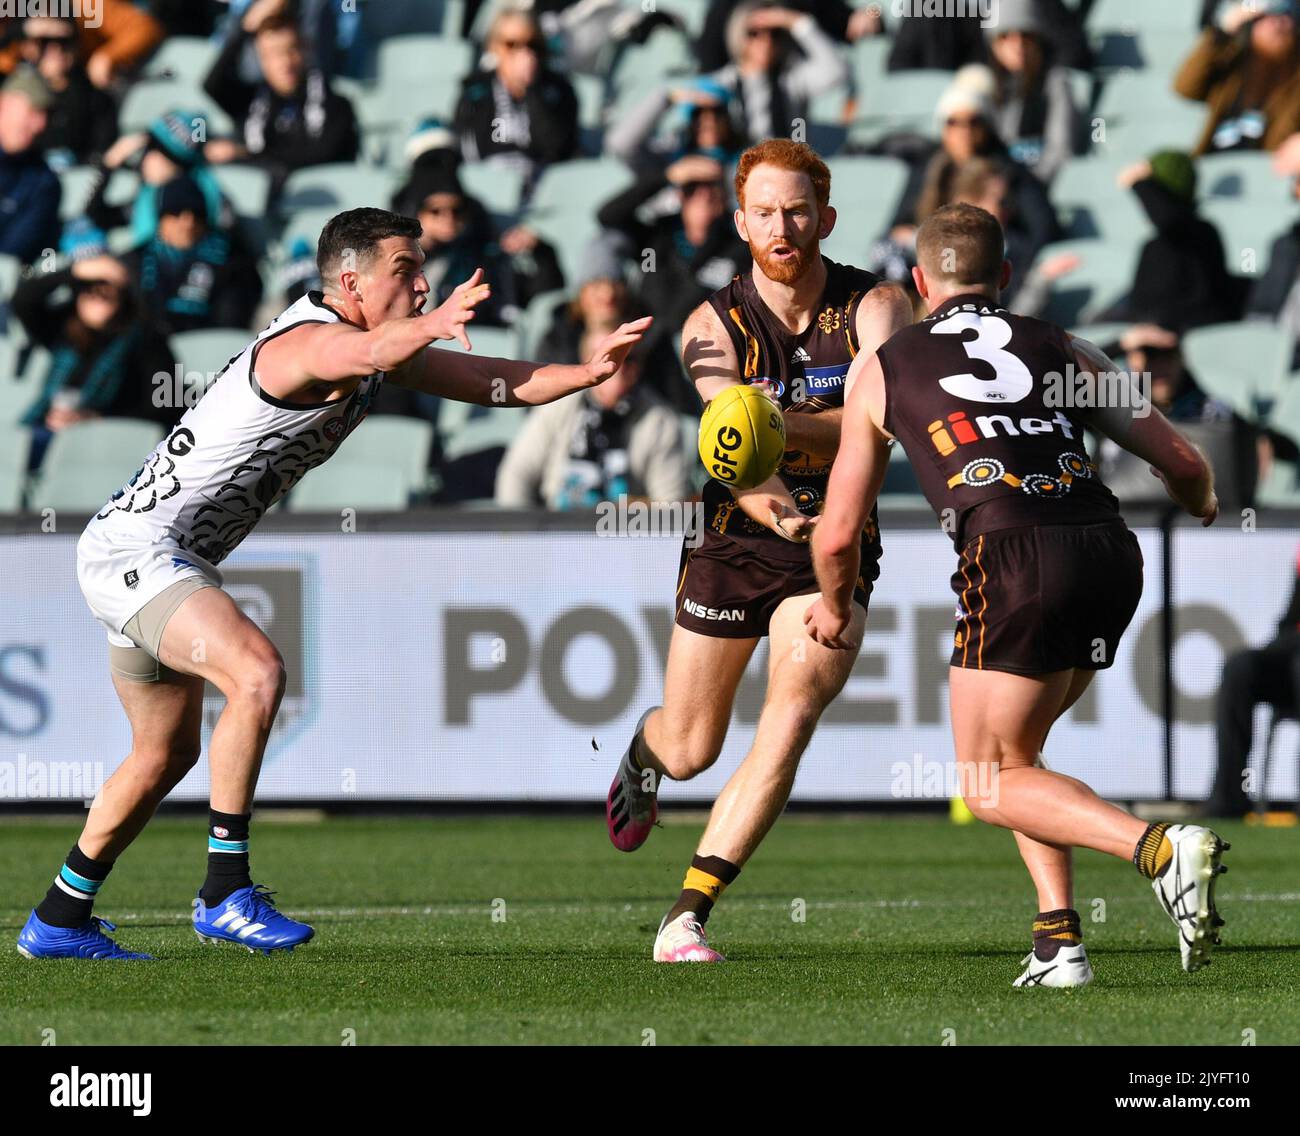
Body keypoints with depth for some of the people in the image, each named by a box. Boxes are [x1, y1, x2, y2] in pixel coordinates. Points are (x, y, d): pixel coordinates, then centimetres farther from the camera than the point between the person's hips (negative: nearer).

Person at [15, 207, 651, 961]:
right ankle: (226, 891, -26)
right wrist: (435, 323, -70)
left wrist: (588, 371, -11)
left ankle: (58, 921, 30)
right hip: (136, 550, -11)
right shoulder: (308, 341, -23)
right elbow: (368, 353, -48)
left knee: (167, 754, 19)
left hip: (164, 560, 11)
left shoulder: (386, 349, 7)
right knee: (257, 672, -29)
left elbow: (498, 383, 8)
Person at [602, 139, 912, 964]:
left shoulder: (876, 308, -11)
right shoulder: (714, 327, -11)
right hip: (733, 545, 1)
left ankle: (689, 915, -21)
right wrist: (772, 507, -47)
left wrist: (784, 426, -46)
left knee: (794, 712, -23)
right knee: (689, 752, 11)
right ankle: (643, 749, 52)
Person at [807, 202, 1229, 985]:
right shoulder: (1065, 351, 22)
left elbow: (838, 535, 21)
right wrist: (1204, 505, 41)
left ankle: (1161, 850, -17)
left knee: (992, 784, 7)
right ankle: (1060, 939, 10)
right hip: (1110, 548, 4)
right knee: (1011, 753, 23)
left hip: (1013, 560, -4)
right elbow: (1183, 463, 16)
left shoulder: (881, 369, 19)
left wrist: (838, 611, 41)